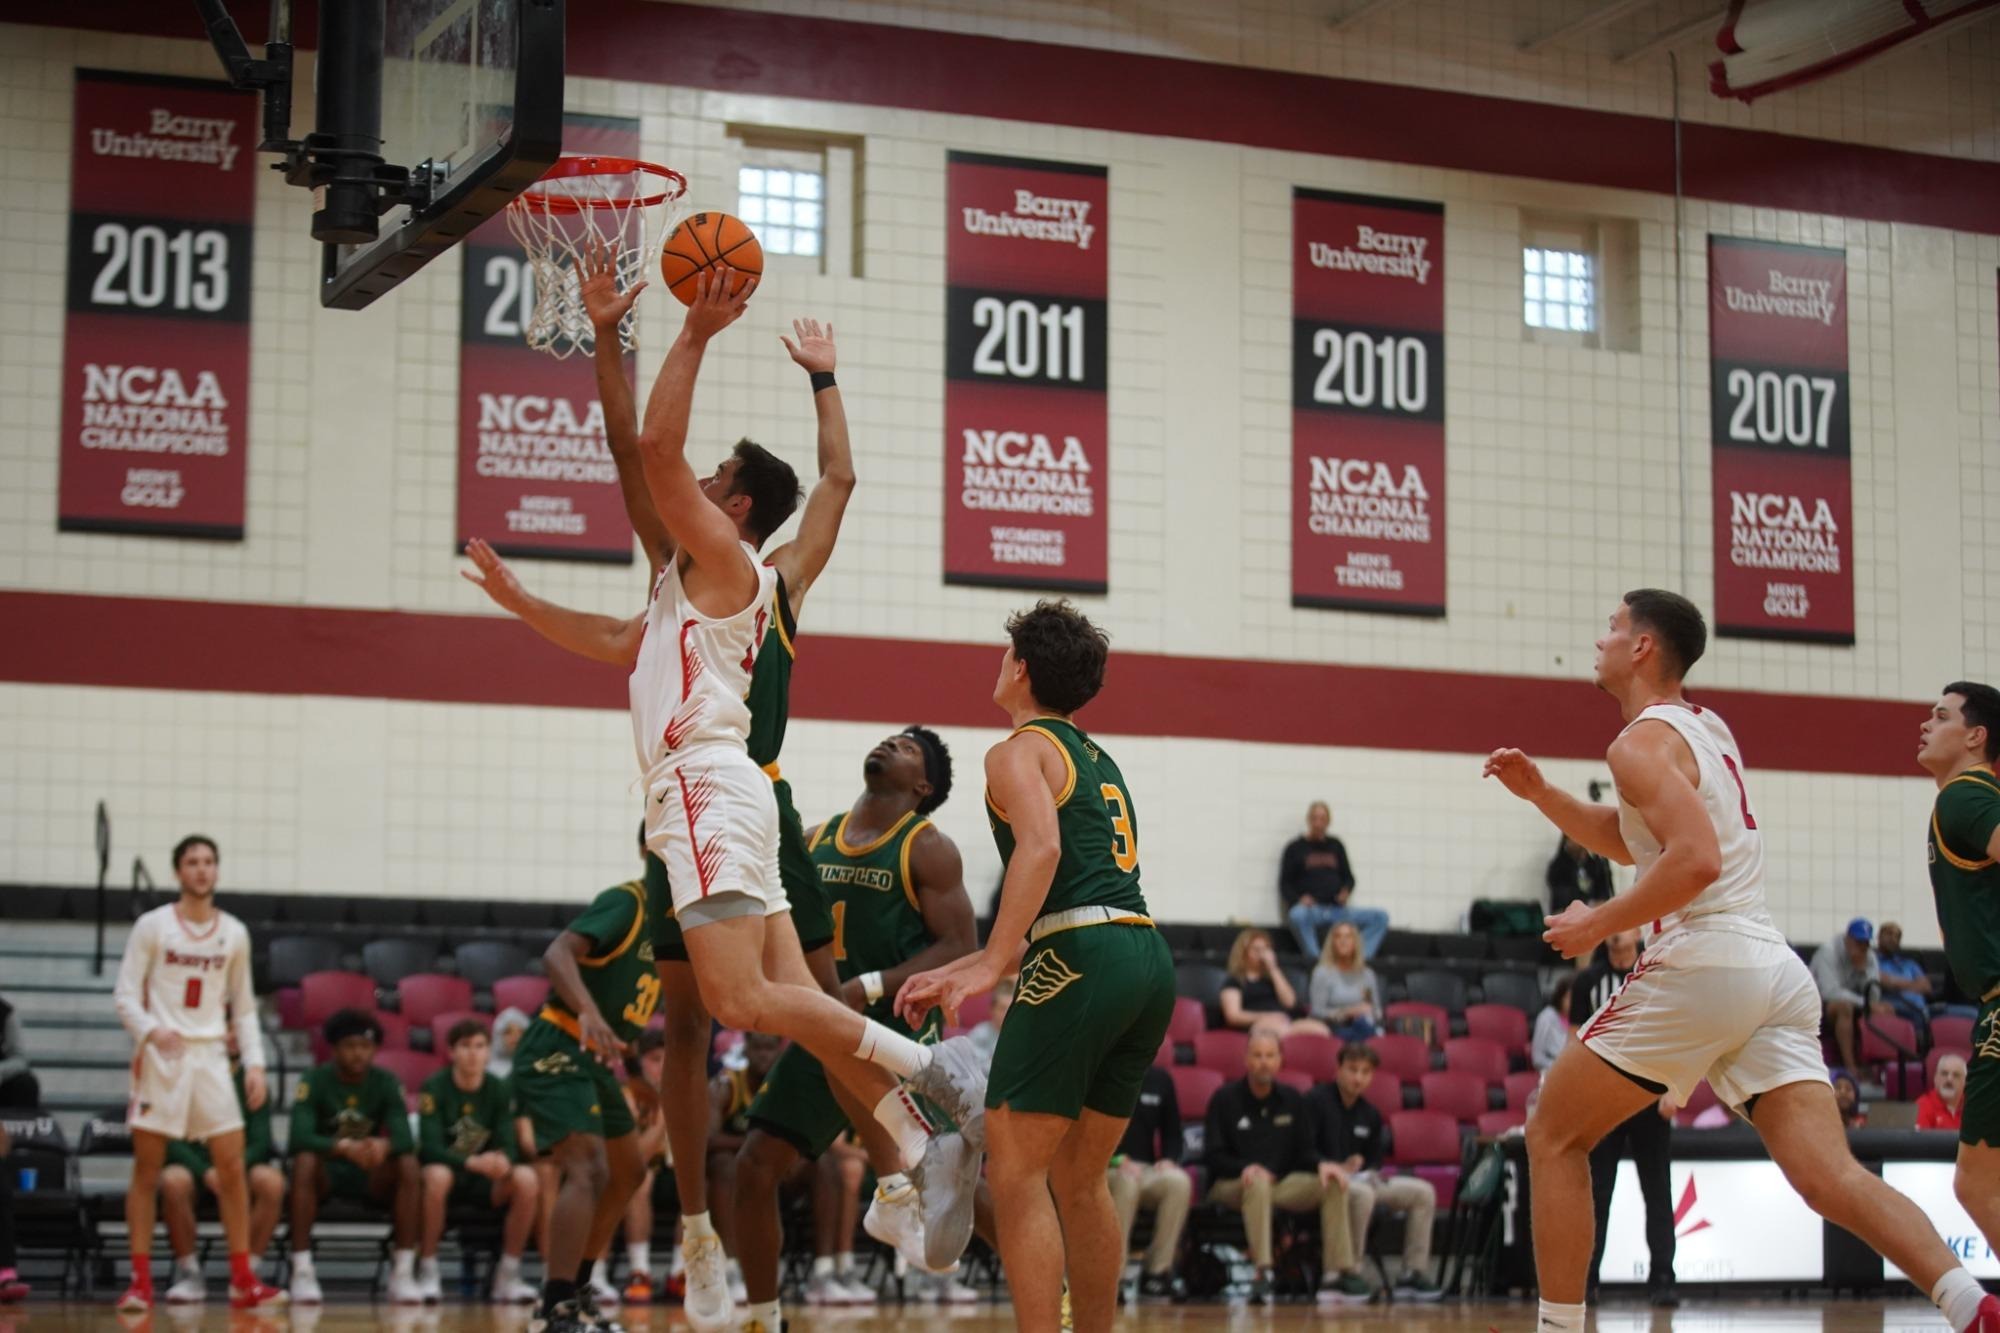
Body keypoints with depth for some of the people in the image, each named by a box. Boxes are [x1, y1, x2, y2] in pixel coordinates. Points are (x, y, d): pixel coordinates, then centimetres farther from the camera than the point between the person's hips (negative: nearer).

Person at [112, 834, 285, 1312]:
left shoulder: (234, 933, 9)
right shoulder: (152, 926, -2)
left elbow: (244, 1007, 13)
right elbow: (125, 994, -4)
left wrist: (254, 1063, 4)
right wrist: (151, 1030, -23)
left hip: (210, 1056, 3)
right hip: (160, 1056, -3)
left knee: (233, 1166, -2)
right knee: (147, 1170, -1)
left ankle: (242, 1280, 3)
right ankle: (140, 1281, 5)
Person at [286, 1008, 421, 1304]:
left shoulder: (387, 1083, -3)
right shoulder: (314, 1082, -10)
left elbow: (405, 1139, -16)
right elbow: (299, 1138, -24)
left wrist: (385, 1145, -41)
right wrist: (343, 1147, -42)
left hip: (371, 1177, 2)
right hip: (326, 1172, -2)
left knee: (408, 1165, -28)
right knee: (305, 1161, -35)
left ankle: (403, 1272, -27)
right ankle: (302, 1271, -35)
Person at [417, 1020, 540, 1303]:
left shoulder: (500, 1090, 0)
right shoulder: (434, 1088, -10)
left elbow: (509, 1145, -6)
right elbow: (430, 1147, -20)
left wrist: (502, 1162, -32)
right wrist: (471, 1162, -37)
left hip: (485, 1182, 3)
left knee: (527, 1180, -26)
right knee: (437, 1176, -39)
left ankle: (508, 1274, -15)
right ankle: (427, 1272, -24)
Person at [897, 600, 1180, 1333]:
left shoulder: (1019, 750, 2)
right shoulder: (1098, 759, 28)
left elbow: (1041, 847, -18)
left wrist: (988, 966, -22)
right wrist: (961, 971, 29)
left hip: (1082, 962, -8)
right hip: (1149, 956, 8)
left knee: (1016, 1171, -5)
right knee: (1079, 1178, 16)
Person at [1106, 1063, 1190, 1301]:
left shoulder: (1160, 1079, 12)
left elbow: (1172, 1133, 18)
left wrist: (1168, 1160, -4)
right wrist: (1117, 1160, -19)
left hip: (1147, 1171, 4)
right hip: (1105, 1170, -4)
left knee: (1180, 1181, -29)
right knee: (1127, 1181, -39)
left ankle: (1157, 1271, -25)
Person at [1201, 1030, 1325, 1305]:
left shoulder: (1293, 1099, 12)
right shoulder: (1225, 1098, 0)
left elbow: (1304, 1152, 11)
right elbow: (1212, 1156, -4)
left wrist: (1322, 1165, -12)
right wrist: (1245, 1168, -23)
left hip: (1281, 1184, 4)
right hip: (1230, 1185, -4)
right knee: (1258, 1182, -39)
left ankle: (1336, 1271, -25)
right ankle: (1262, 1273, -47)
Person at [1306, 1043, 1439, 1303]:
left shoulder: (1370, 1114, 14)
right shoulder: (1316, 1101, -6)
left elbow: (1375, 1161, 19)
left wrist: (1360, 1165, -4)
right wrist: (1328, 1167, -26)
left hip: (1359, 1178, 8)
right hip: (1325, 1182, -8)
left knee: (1423, 1192, -3)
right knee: (1362, 1194, -39)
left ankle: (1413, 1273, -4)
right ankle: (1342, 1273, -34)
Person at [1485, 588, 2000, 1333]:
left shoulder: (1643, 741, -6)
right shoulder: (1705, 728, 23)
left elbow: (1696, 860, -21)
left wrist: (1600, 924, -10)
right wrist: (1540, 794, 25)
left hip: (1702, 965, -8)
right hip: (1777, 972, 8)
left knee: (1553, 1138, 7)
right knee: (1828, 1176, -4)